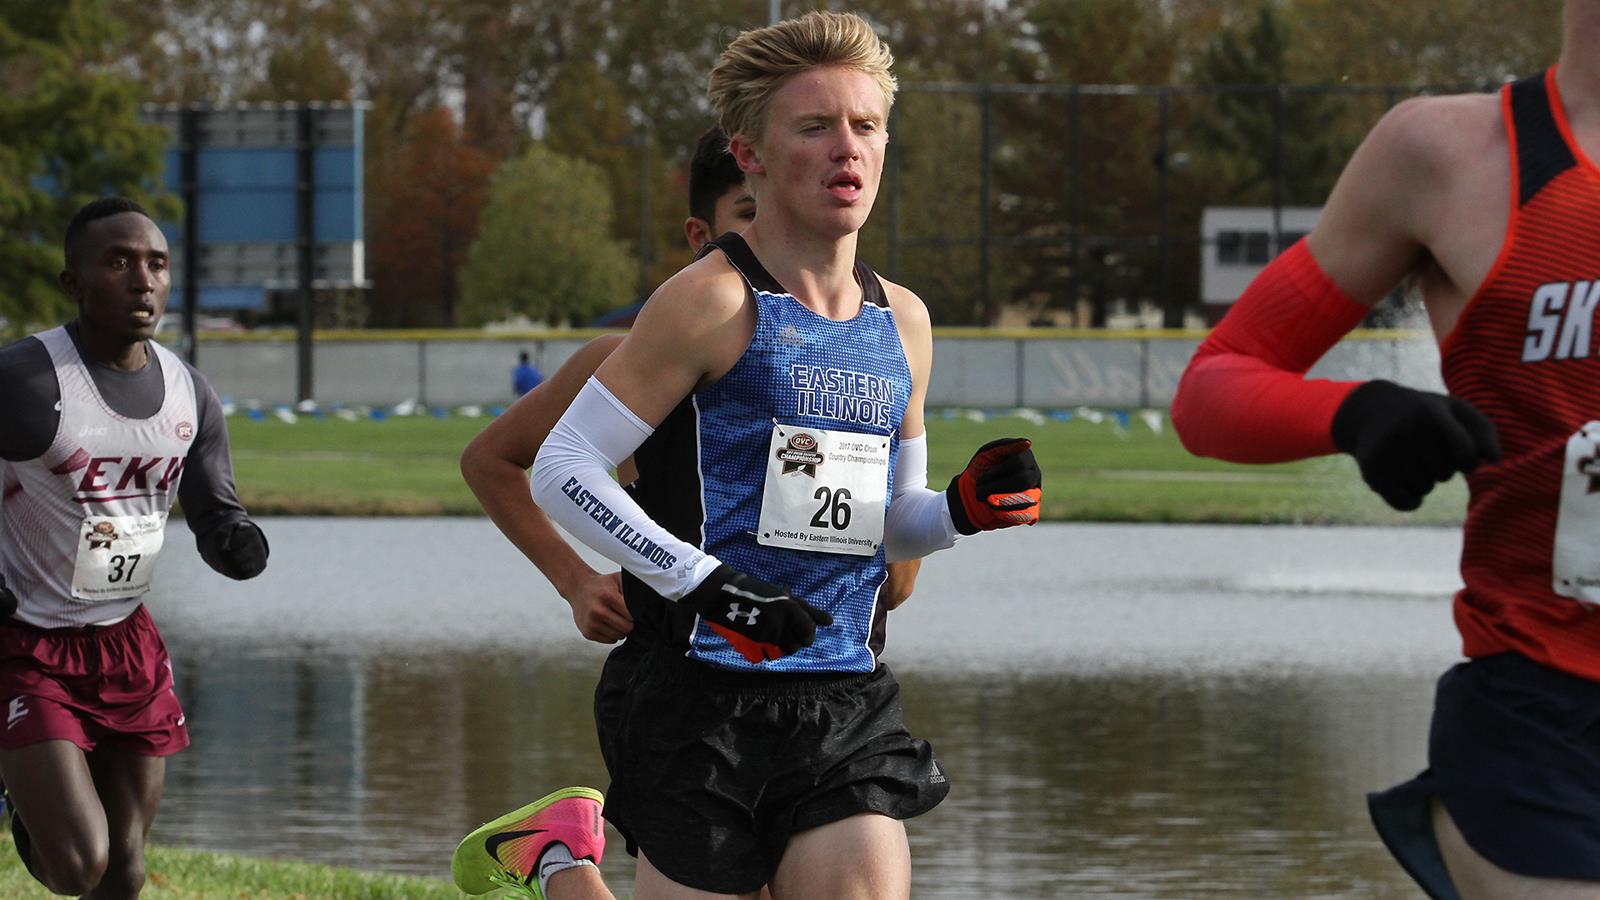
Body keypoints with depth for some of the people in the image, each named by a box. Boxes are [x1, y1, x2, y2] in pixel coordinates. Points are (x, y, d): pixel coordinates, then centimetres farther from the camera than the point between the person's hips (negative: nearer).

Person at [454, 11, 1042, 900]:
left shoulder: (903, 321, 13)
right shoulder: (713, 301, -8)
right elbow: (562, 468, -11)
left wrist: (963, 509, 1)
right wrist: (701, 583, -19)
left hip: (851, 710, 5)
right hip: (709, 703, -5)